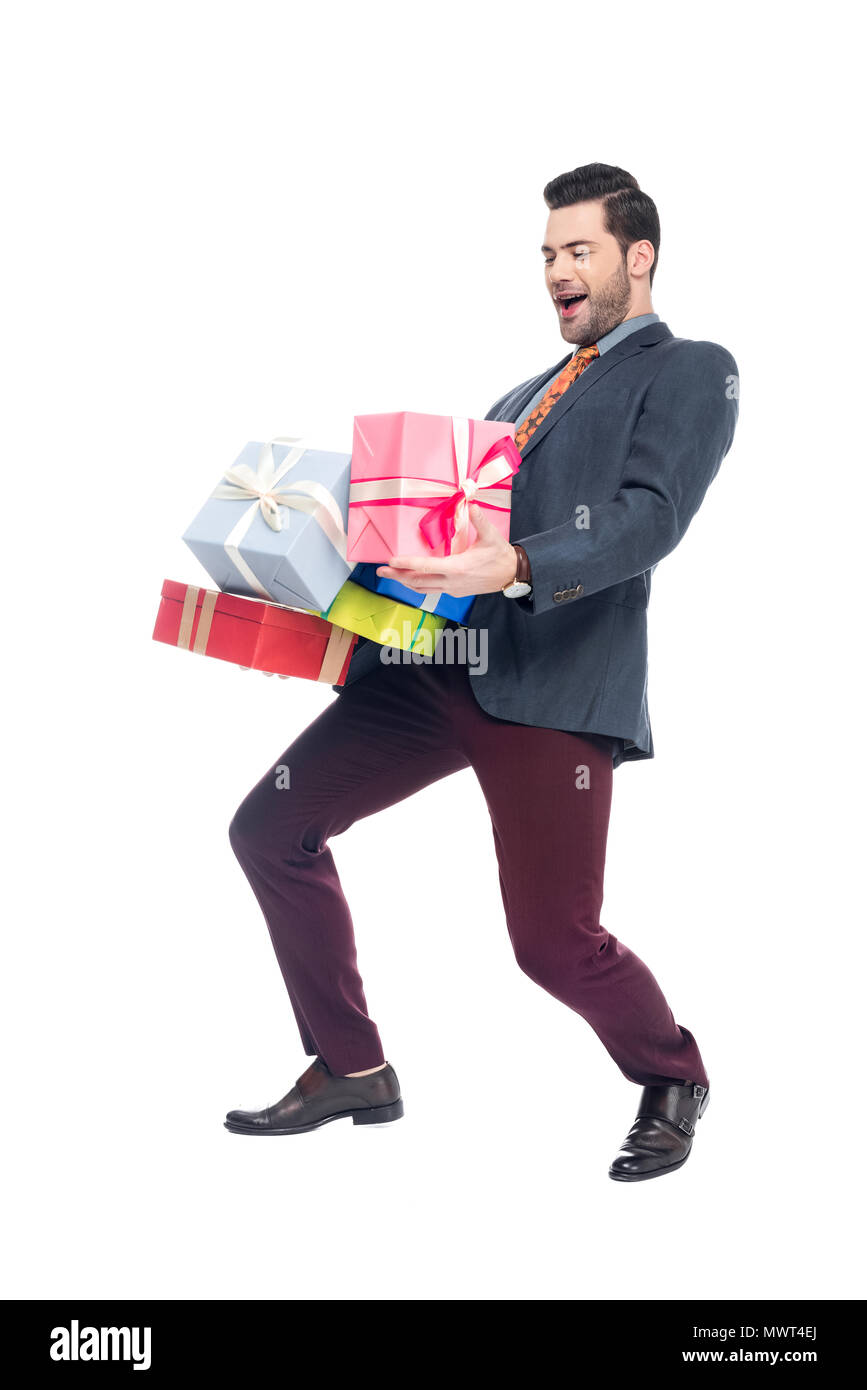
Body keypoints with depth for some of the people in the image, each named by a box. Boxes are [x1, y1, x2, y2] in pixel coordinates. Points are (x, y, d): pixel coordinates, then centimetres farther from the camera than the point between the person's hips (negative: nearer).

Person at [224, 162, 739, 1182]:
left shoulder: (692, 371, 5)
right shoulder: (523, 397, 28)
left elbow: (650, 518, -11)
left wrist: (515, 566, -28)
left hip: (555, 681, -7)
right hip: (433, 658, 7)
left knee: (555, 943, -8)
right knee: (270, 828, -1)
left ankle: (673, 1081, 24)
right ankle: (350, 1070, 15)